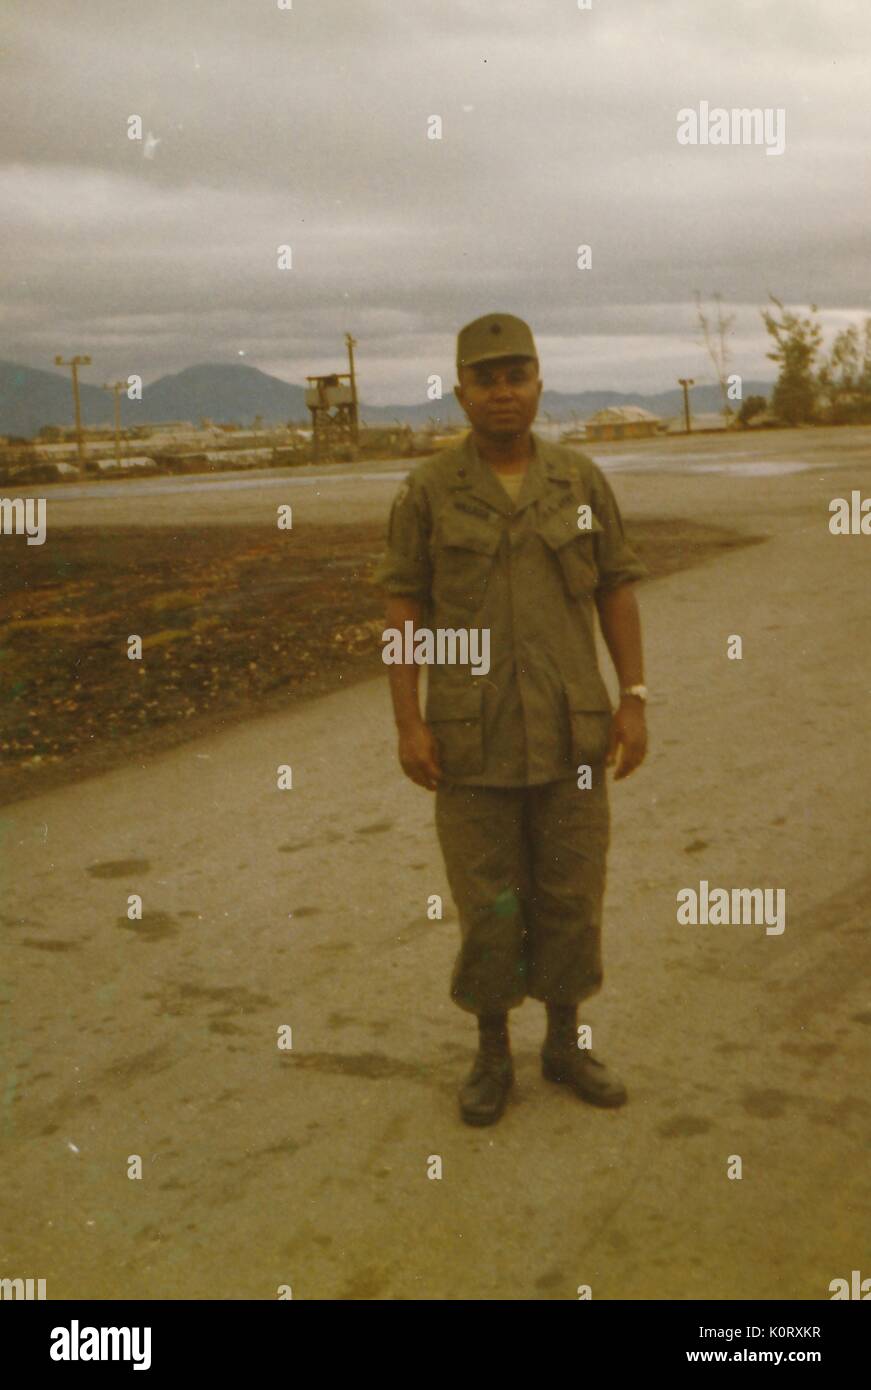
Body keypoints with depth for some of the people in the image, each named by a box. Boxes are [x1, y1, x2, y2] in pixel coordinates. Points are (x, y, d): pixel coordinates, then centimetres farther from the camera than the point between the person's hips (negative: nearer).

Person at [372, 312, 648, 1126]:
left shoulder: (581, 481, 2)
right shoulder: (428, 491, -4)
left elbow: (616, 594, 4)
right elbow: (402, 610, -4)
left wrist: (634, 701, -3)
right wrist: (408, 724, -11)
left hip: (568, 729, 2)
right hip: (472, 732, -2)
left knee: (570, 893, 9)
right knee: (487, 901, 5)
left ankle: (566, 1045, 27)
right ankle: (492, 1056, 23)